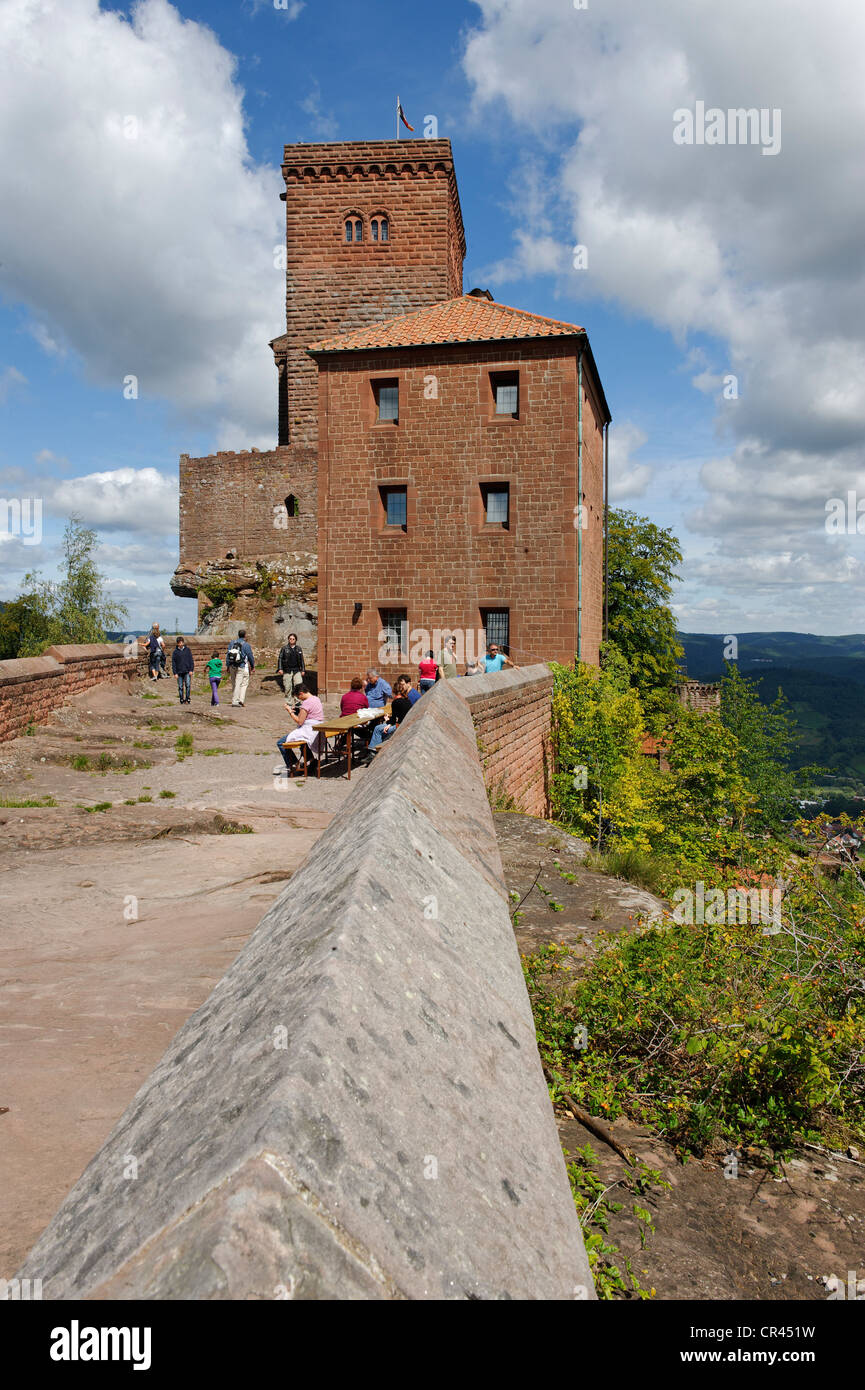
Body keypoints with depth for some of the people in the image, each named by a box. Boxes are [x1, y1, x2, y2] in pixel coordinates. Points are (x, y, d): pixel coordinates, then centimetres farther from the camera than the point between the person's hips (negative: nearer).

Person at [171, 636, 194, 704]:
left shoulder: (187, 650, 5)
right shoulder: (175, 652, 3)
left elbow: (191, 660, 6)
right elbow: (173, 663, 3)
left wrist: (191, 670, -4)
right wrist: (175, 673, -4)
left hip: (187, 671, 0)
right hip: (179, 672, 0)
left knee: (188, 685, -13)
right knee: (180, 687, 3)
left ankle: (187, 699, -7)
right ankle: (182, 700, 10)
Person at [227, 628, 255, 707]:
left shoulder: (232, 643, 7)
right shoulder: (246, 645, -8)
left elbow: (227, 655, 8)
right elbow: (250, 656, -2)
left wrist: (228, 666, 13)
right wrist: (253, 666, 12)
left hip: (232, 666, 5)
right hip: (242, 667, -5)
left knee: (234, 684, 13)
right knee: (243, 683, -2)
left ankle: (234, 701, 16)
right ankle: (240, 700, -11)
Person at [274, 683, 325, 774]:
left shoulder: (306, 703, -17)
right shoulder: (316, 699, 12)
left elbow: (299, 722, -17)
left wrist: (290, 711, -7)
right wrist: (296, 709, 15)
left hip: (309, 731, -10)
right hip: (318, 731, 10)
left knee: (280, 743, -7)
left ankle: (291, 766, 2)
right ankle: (311, 760, 31)